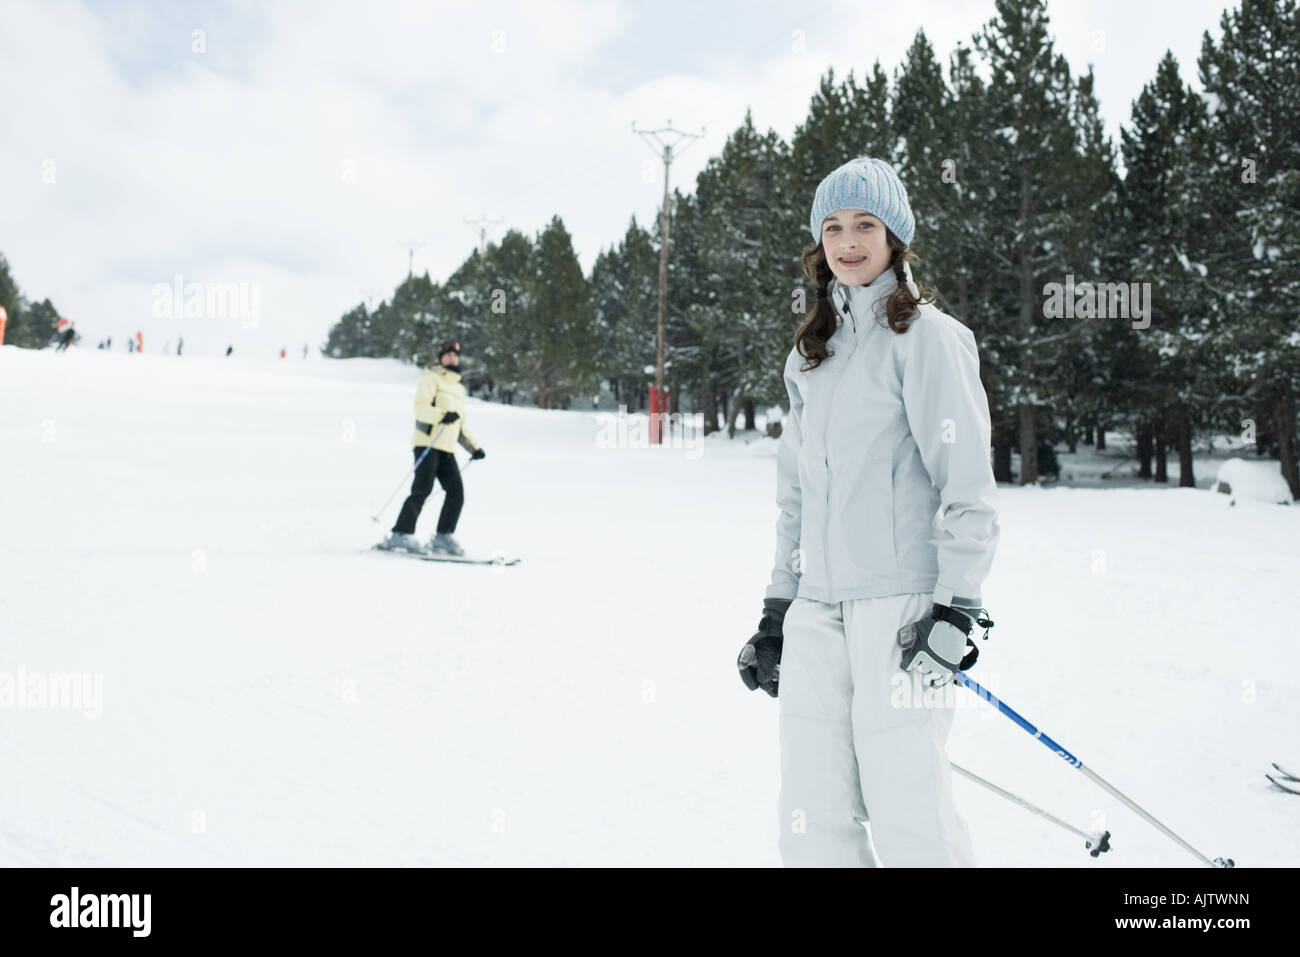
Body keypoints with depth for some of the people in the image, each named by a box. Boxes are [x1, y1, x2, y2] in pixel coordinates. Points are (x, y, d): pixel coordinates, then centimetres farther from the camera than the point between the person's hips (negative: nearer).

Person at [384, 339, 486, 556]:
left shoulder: (459, 388, 26)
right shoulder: (431, 378, 3)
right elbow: (420, 407, -12)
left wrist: (474, 447, 21)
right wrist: (442, 416, -28)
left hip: (447, 448, 7)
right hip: (427, 443, -7)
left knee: (456, 492, -5)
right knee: (422, 489, -15)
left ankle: (442, 537, 2)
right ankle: (400, 534, -12)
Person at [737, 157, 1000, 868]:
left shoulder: (925, 334, -1)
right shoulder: (811, 353, 19)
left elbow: (967, 482, -6)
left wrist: (957, 605, -14)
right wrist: (776, 608, 18)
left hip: (901, 597, -6)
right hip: (818, 606, 6)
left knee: (907, 814, -10)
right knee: (812, 815, 4)